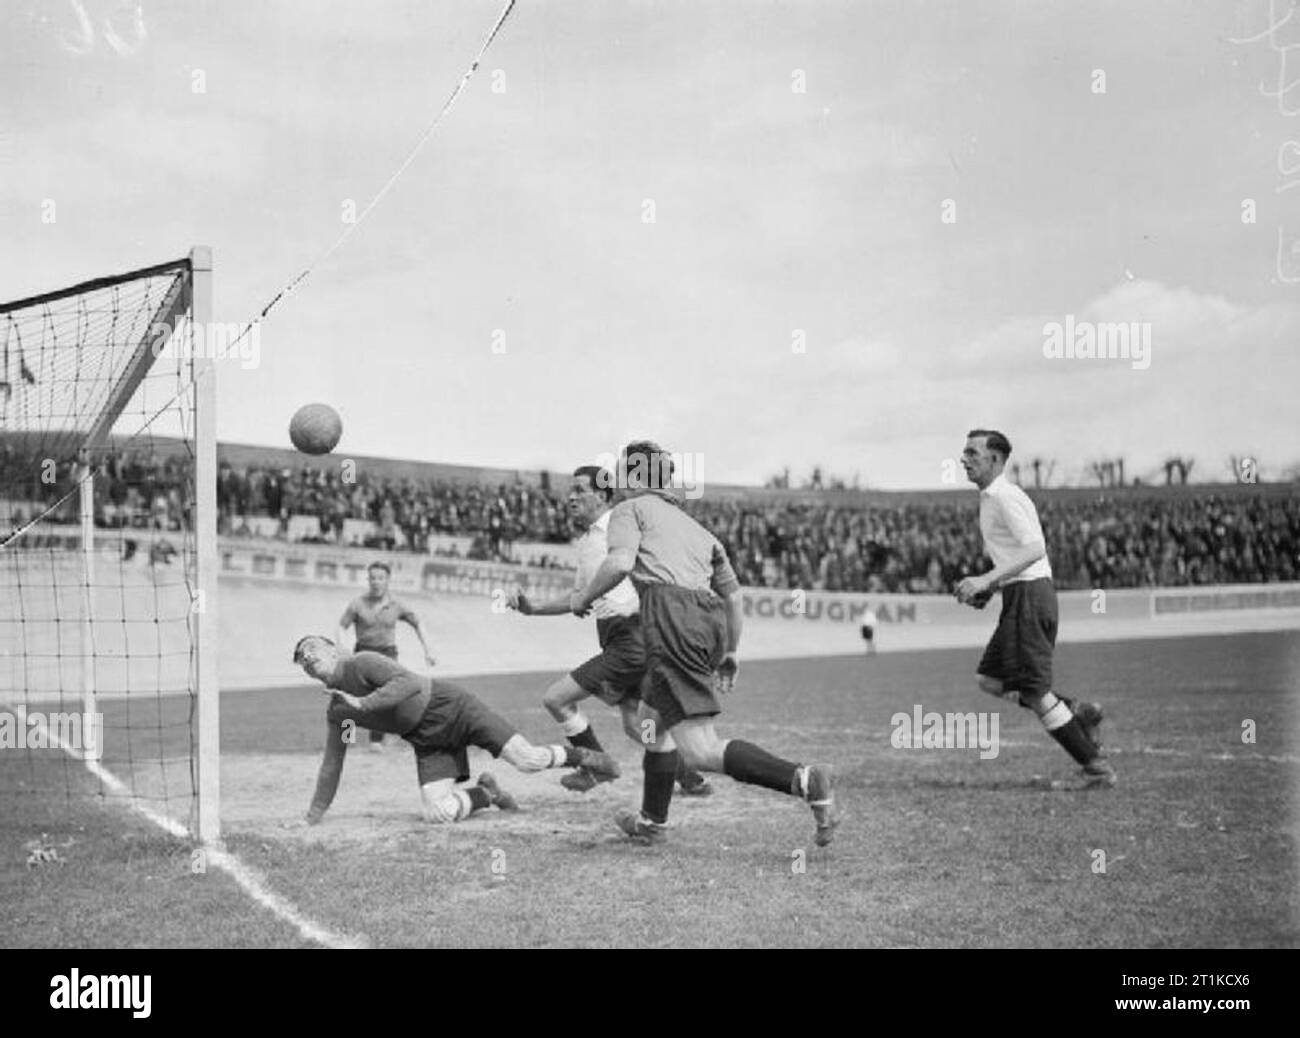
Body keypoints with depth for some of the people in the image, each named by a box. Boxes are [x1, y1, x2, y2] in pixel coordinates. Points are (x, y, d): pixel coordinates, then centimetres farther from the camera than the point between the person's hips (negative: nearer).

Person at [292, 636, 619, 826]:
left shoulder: (361, 663, -14)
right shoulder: (335, 713, 8)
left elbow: (410, 683, -28)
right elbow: (331, 765, 16)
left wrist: (363, 703, -33)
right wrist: (310, 819, 15)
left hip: (450, 708, -6)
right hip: (426, 741, 6)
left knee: (527, 760, -15)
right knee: (437, 812, -15)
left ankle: (577, 756, 16)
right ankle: (485, 794, 14)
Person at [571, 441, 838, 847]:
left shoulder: (630, 509, 15)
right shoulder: (694, 527, 33)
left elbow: (620, 562, -6)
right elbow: (733, 593, 31)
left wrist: (583, 598, 9)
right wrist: (730, 654, 40)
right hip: (712, 618, 8)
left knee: (700, 750, -13)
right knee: (652, 715, 29)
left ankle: (803, 780, -27)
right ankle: (652, 821, 38)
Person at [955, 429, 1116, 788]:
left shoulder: (1004, 497, -14)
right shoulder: (991, 498, 17)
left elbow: (1034, 549, -25)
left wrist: (986, 580, -27)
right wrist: (987, 589, 13)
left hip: (1029, 594, -10)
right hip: (1018, 597, 10)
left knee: (1034, 690, -6)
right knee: (990, 680, 12)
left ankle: (1095, 766, 2)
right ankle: (1077, 713, 13)